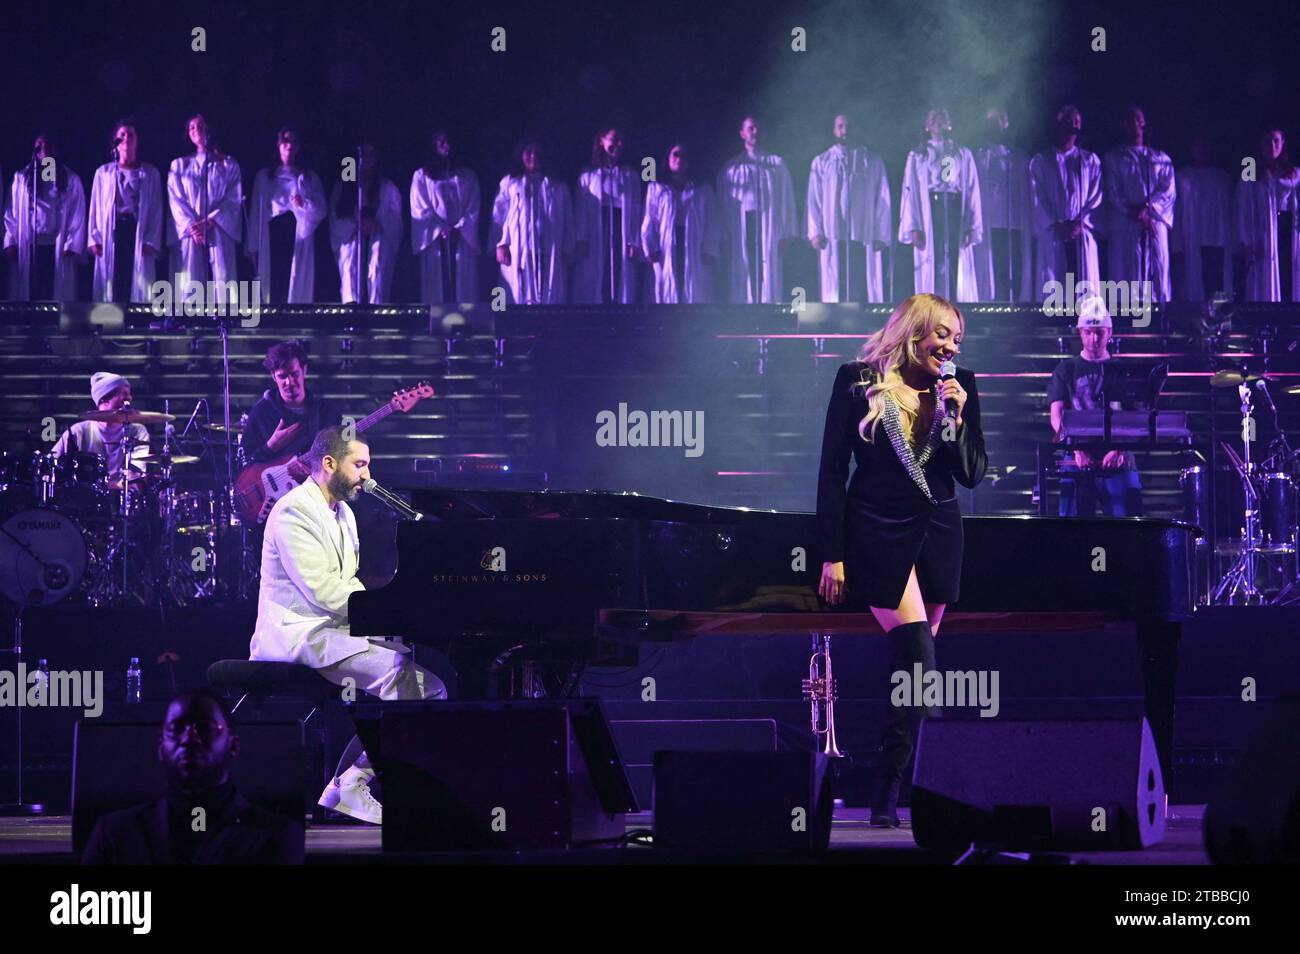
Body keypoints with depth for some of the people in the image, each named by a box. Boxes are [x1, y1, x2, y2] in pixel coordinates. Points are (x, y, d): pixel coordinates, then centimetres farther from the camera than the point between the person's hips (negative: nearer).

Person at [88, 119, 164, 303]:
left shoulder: (150, 174, 10)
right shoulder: (103, 172, 12)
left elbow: (156, 210, 5)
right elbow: (95, 207, 9)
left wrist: (152, 241, -6)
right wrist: (94, 239, -1)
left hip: (138, 231, -1)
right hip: (111, 232, 1)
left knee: (138, 285, -7)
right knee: (112, 282, -5)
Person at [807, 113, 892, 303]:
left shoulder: (872, 161, 11)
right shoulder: (821, 162, 14)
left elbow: (883, 199, 8)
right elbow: (813, 200, 10)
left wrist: (882, 235, -1)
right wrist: (815, 232, -2)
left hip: (864, 236, -1)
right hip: (832, 236, 1)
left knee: (865, 291, -7)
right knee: (835, 289, -4)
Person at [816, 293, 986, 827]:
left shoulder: (959, 387, 7)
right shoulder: (858, 382, -3)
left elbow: (972, 475, 6)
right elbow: (832, 470, -2)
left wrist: (956, 417, -10)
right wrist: (833, 555, -6)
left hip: (938, 535, 4)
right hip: (879, 533, -4)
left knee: (912, 662, 5)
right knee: (918, 656, -18)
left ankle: (891, 793, 11)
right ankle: (889, 791, -14)